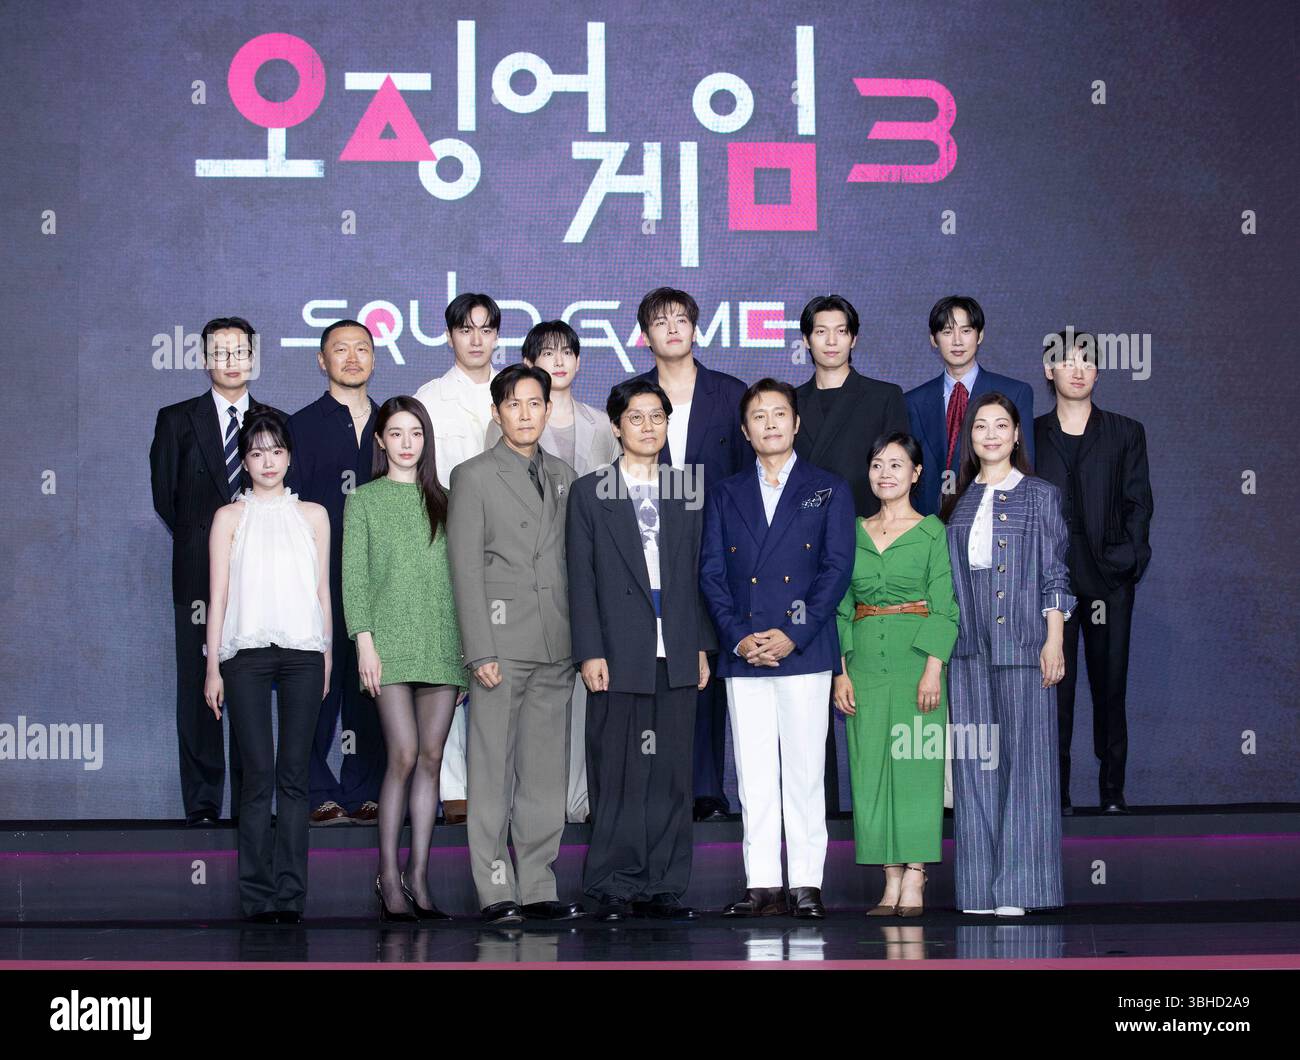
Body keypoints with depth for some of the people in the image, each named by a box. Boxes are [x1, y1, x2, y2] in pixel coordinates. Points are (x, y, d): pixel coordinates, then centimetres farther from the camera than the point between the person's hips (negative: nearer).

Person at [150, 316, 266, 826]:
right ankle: (201, 804, 2)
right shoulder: (177, 419, 8)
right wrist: (200, 542, 5)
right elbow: (164, 496, 8)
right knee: (198, 689, -2)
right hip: (198, 574, -1)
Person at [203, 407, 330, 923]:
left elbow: (322, 590, 14)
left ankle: (290, 894, 1)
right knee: (259, 773, -4)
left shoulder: (312, 515, 13)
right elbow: (219, 596, 6)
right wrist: (213, 666, 0)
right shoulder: (230, 517, 9)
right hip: (247, 652, -1)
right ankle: (258, 895, -1)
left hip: (302, 653, 1)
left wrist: (326, 656, 9)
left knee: (293, 774, -1)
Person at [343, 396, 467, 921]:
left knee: (431, 758, 1)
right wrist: (364, 640, -8)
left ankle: (419, 878, 5)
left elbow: (459, 574, 14)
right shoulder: (364, 501, 6)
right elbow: (354, 576, 1)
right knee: (404, 756, -11)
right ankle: (388, 876, -2)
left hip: (441, 643, 3)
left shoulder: (442, 501, 14)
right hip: (391, 640, -3)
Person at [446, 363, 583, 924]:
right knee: (492, 771, -3)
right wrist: (481, 651, -12)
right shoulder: (474, 476, 1)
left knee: (545, 772, 6)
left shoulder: (563, 477, 16)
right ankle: (496, 891, 1)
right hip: (502, 643, -5)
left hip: (556, 647, 5)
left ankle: (537, 888, 11)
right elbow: (466, 569, -4)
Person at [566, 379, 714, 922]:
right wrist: (590, 652, -8)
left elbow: (699, 574, 13)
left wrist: (701, 645, 6)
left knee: (672, 772, 4)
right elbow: (581, 578, -1)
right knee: (617, 773, -1)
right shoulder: (589, 492, 4)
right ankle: (615, 887, 6)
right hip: (618, 653, -3)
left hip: (676, 654, 3)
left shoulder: (686, 492, 13)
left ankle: (664, 886, 11)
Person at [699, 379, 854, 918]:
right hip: (742, 652, 2)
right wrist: (737, 635, -7)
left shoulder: (829, 490, 7)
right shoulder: (725, 494, 14)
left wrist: (793, 634, -11)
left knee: (805, 770, -2)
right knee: (754, 775, 3)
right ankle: (763, 885, 6)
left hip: (804, 651, -2)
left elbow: (837, 569, -1)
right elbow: (711, 573, 8)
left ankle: (806, 883, 3)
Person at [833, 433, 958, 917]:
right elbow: (842, 608, 12)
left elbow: (944, 608, -4)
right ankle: (891, 882, 7)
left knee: (916, 766, -4)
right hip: (865, 661, 4)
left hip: (915, 659, -4)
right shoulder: (854, 533, 12)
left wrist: (934, 669, -14)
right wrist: (840, 671, 3)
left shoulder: (933, 532, 1)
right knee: (872, 768, 2)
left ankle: (914, 882, -1)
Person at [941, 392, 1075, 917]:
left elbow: (1054, 574, 1)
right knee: (974, 761, 2)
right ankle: (980, 886, 7)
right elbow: (947, 578, 14)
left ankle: (1020, 885, 0)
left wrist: (1054, 642, -6)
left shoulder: (1040, 496, 4)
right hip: (968, 647, 3)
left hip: (1022, 644, -3)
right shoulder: (958, 501, 13)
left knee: (1022, 757, -4)